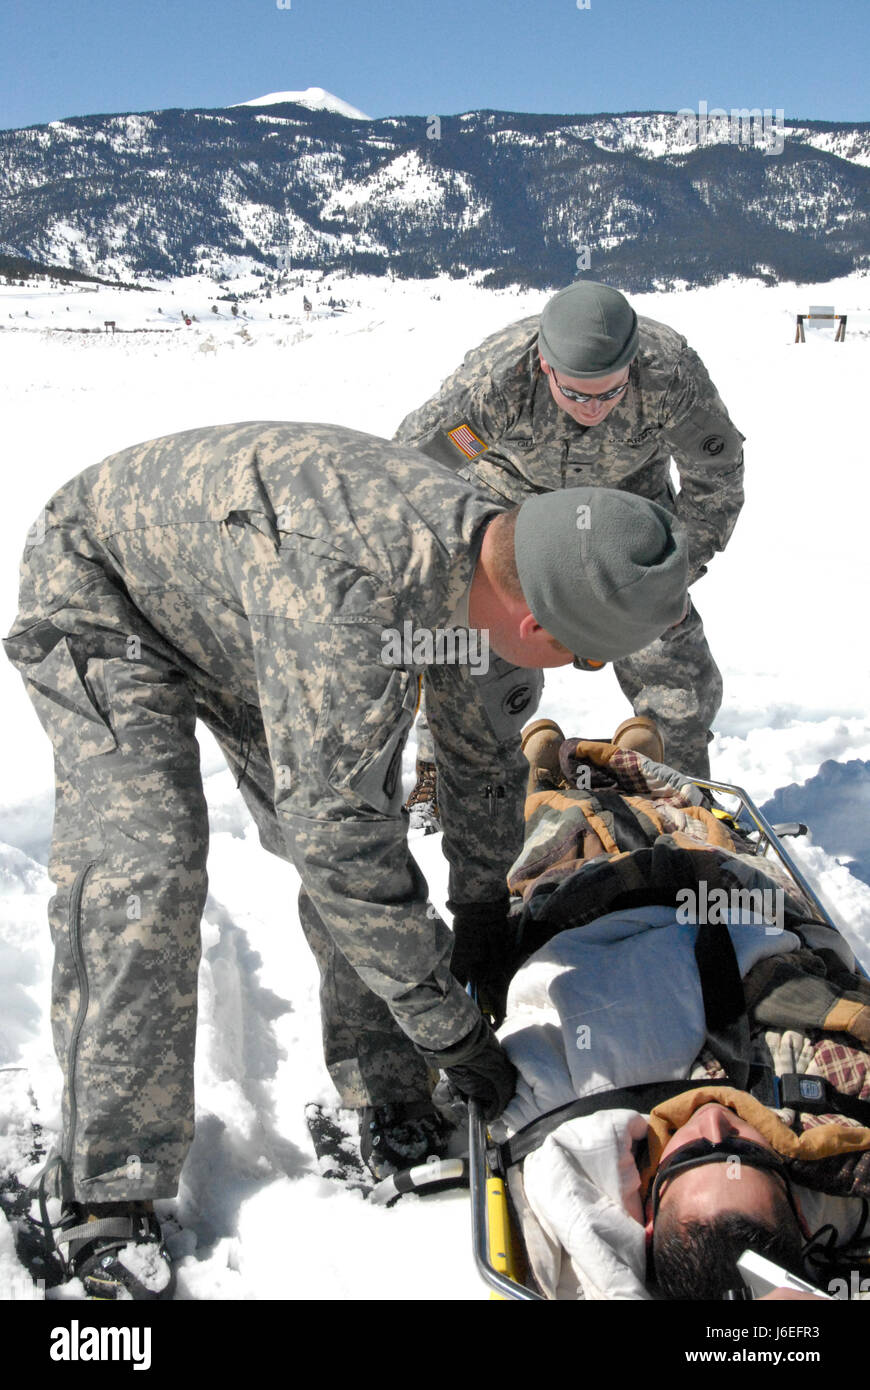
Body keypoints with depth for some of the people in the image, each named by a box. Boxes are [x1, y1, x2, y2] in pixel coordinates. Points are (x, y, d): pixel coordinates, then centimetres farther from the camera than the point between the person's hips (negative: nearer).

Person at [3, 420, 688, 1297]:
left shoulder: (501, 562, -17)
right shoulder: (350, 586, -45)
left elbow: (484, 755, 2)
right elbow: (338, 828, -40)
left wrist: (482, 905, 16)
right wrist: (447, 1025, -30)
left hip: (240, 616, 7)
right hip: (104, 590, -7)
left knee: (346, 839, -3)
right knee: (139, 871, -20)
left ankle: (389, 1099, 10)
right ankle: (111, 1196, -11)